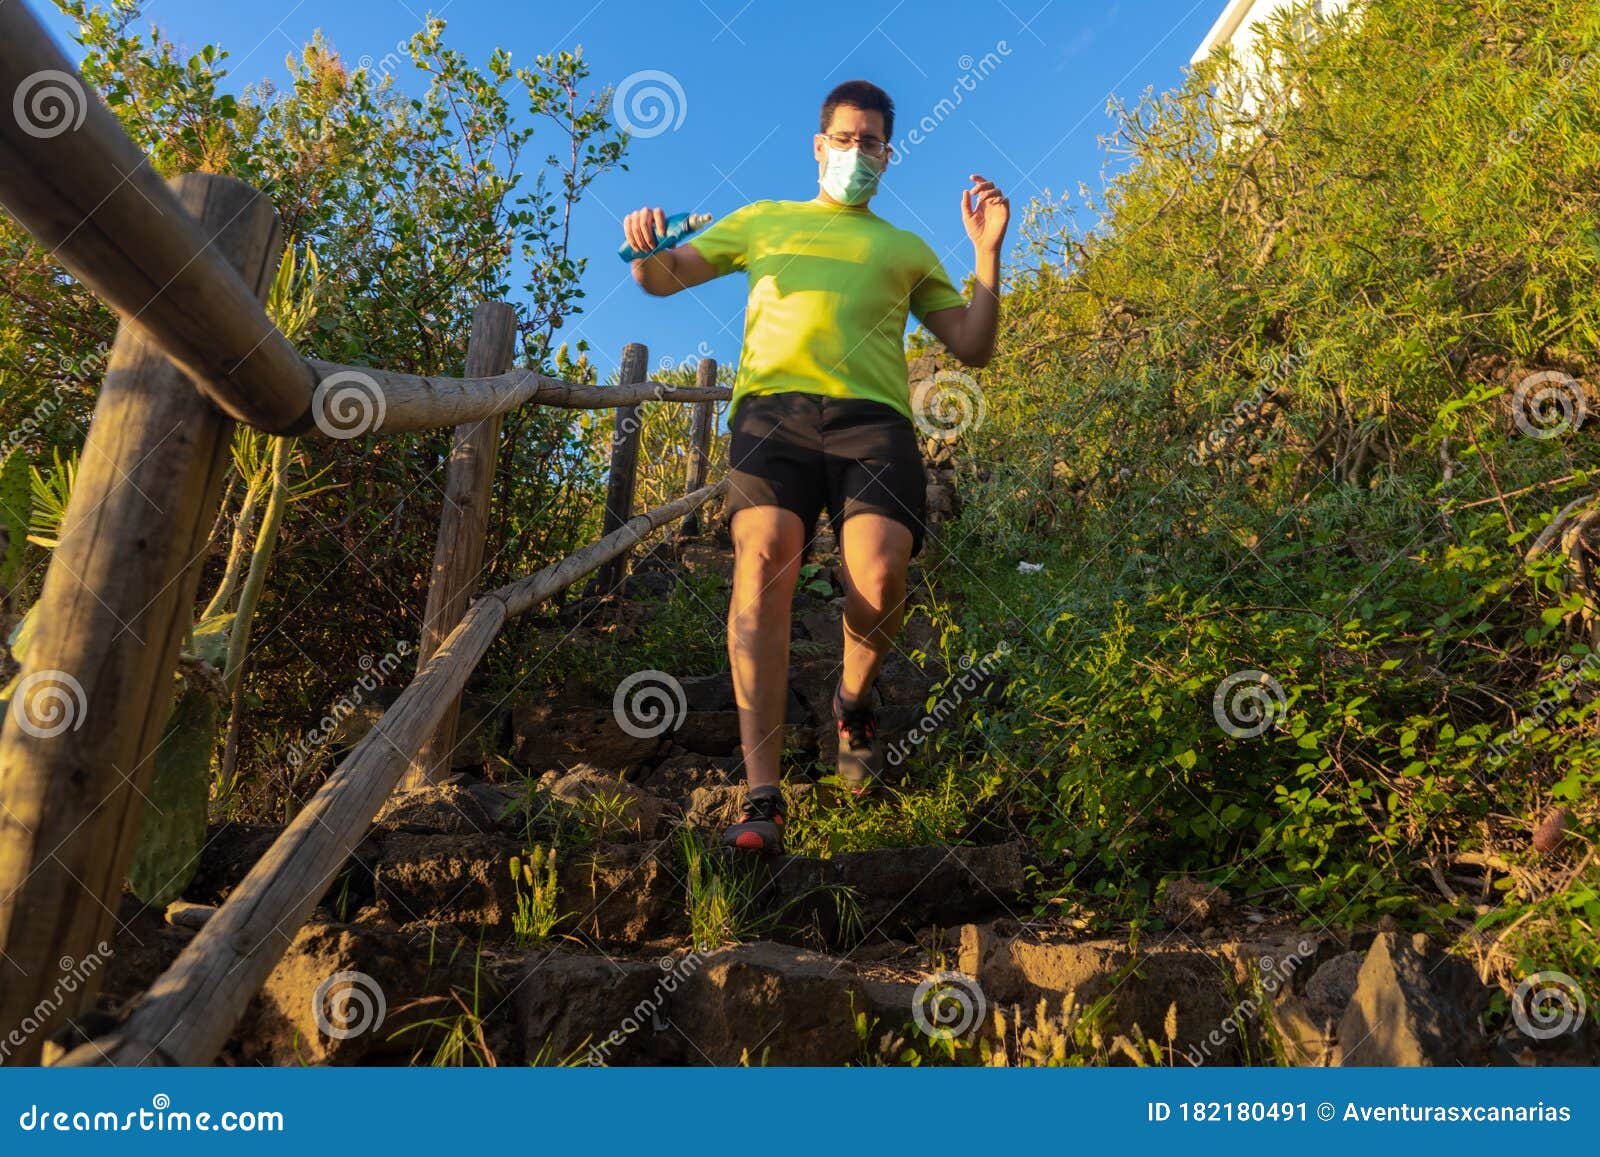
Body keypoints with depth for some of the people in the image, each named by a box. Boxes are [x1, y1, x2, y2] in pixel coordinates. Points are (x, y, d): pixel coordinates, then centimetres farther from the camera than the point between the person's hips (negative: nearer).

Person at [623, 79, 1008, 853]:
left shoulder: (907, 250, 32)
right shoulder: (762, 220, 31)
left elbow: (973, 348, 24)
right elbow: (661, 279, 26)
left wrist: (988, 252, 13)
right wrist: (645, 246, 2)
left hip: (871, 414, 1)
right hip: (772, 405, 0)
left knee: (880, 573, -26)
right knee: (764, 556, -27)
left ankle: (854, 703, 8)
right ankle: (762, 797, -26)